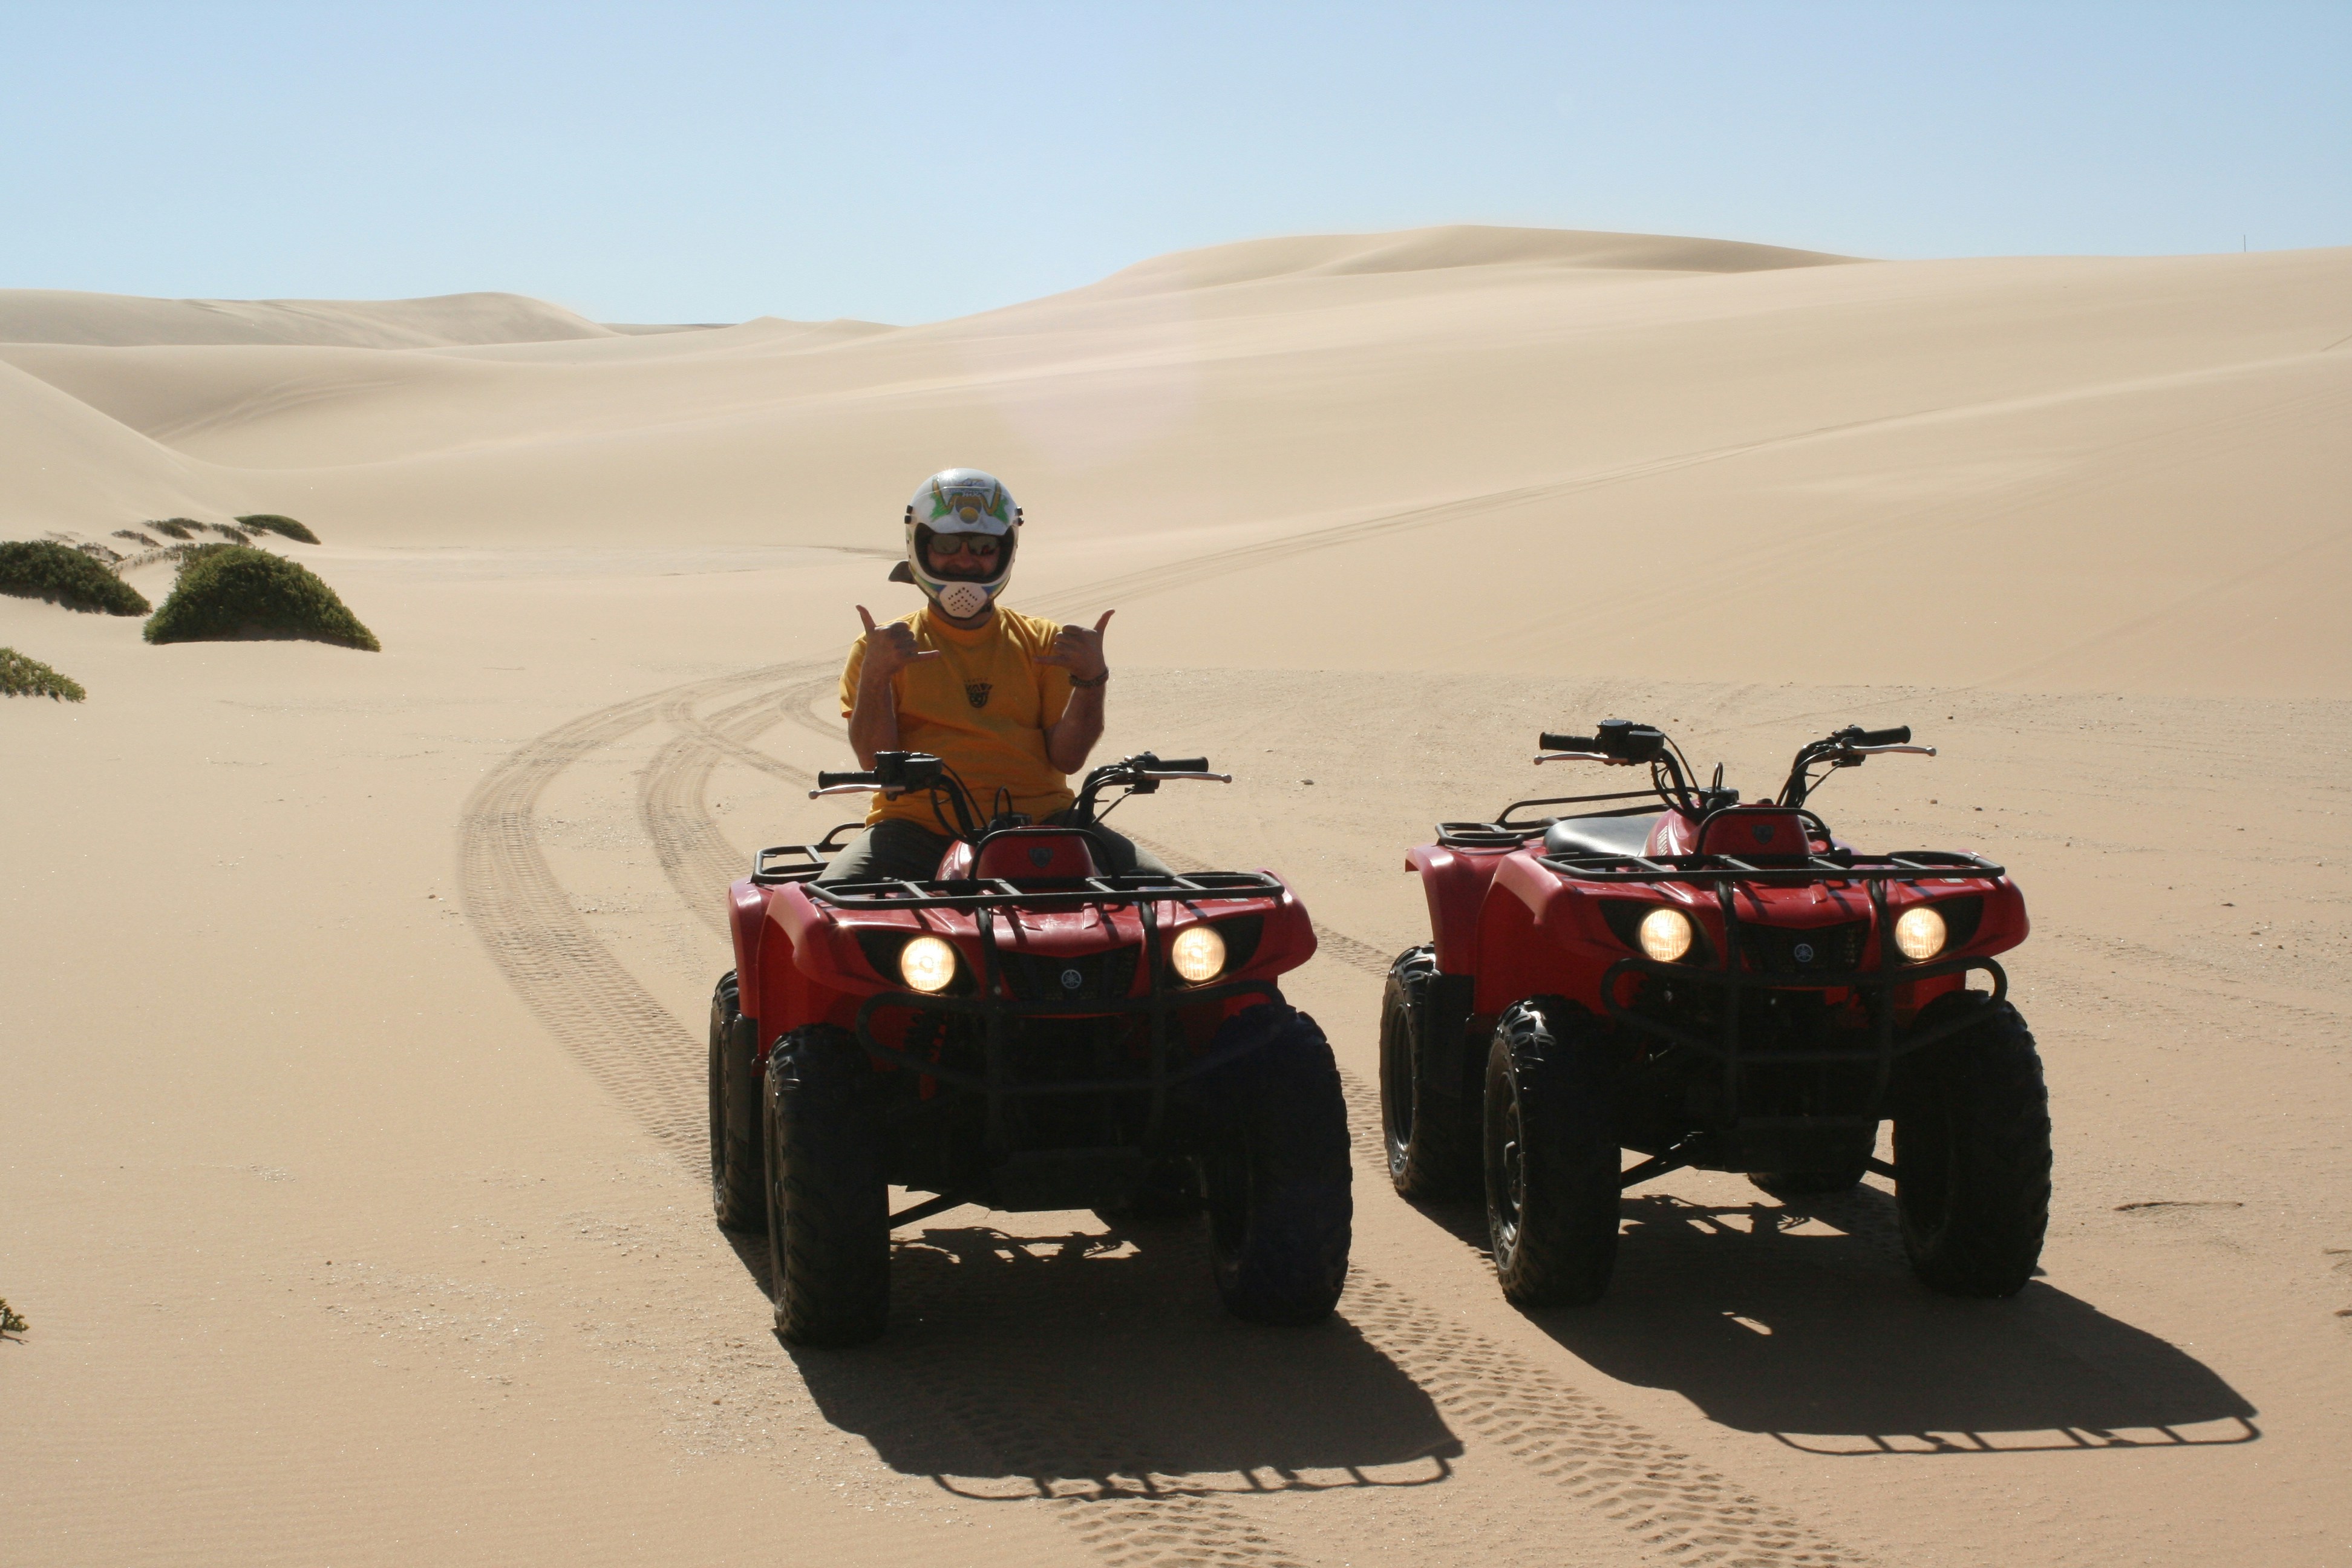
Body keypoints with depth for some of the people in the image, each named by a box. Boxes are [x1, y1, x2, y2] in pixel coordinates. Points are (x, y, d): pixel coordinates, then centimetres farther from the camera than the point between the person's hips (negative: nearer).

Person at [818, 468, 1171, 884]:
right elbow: (875, 761, 0)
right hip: (921, 826, -1)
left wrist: (1091, 679, -9)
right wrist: (874, 676, -15)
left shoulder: (1043, 644, 18)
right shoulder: (882, 648, 14)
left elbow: (1067, 757, 7)